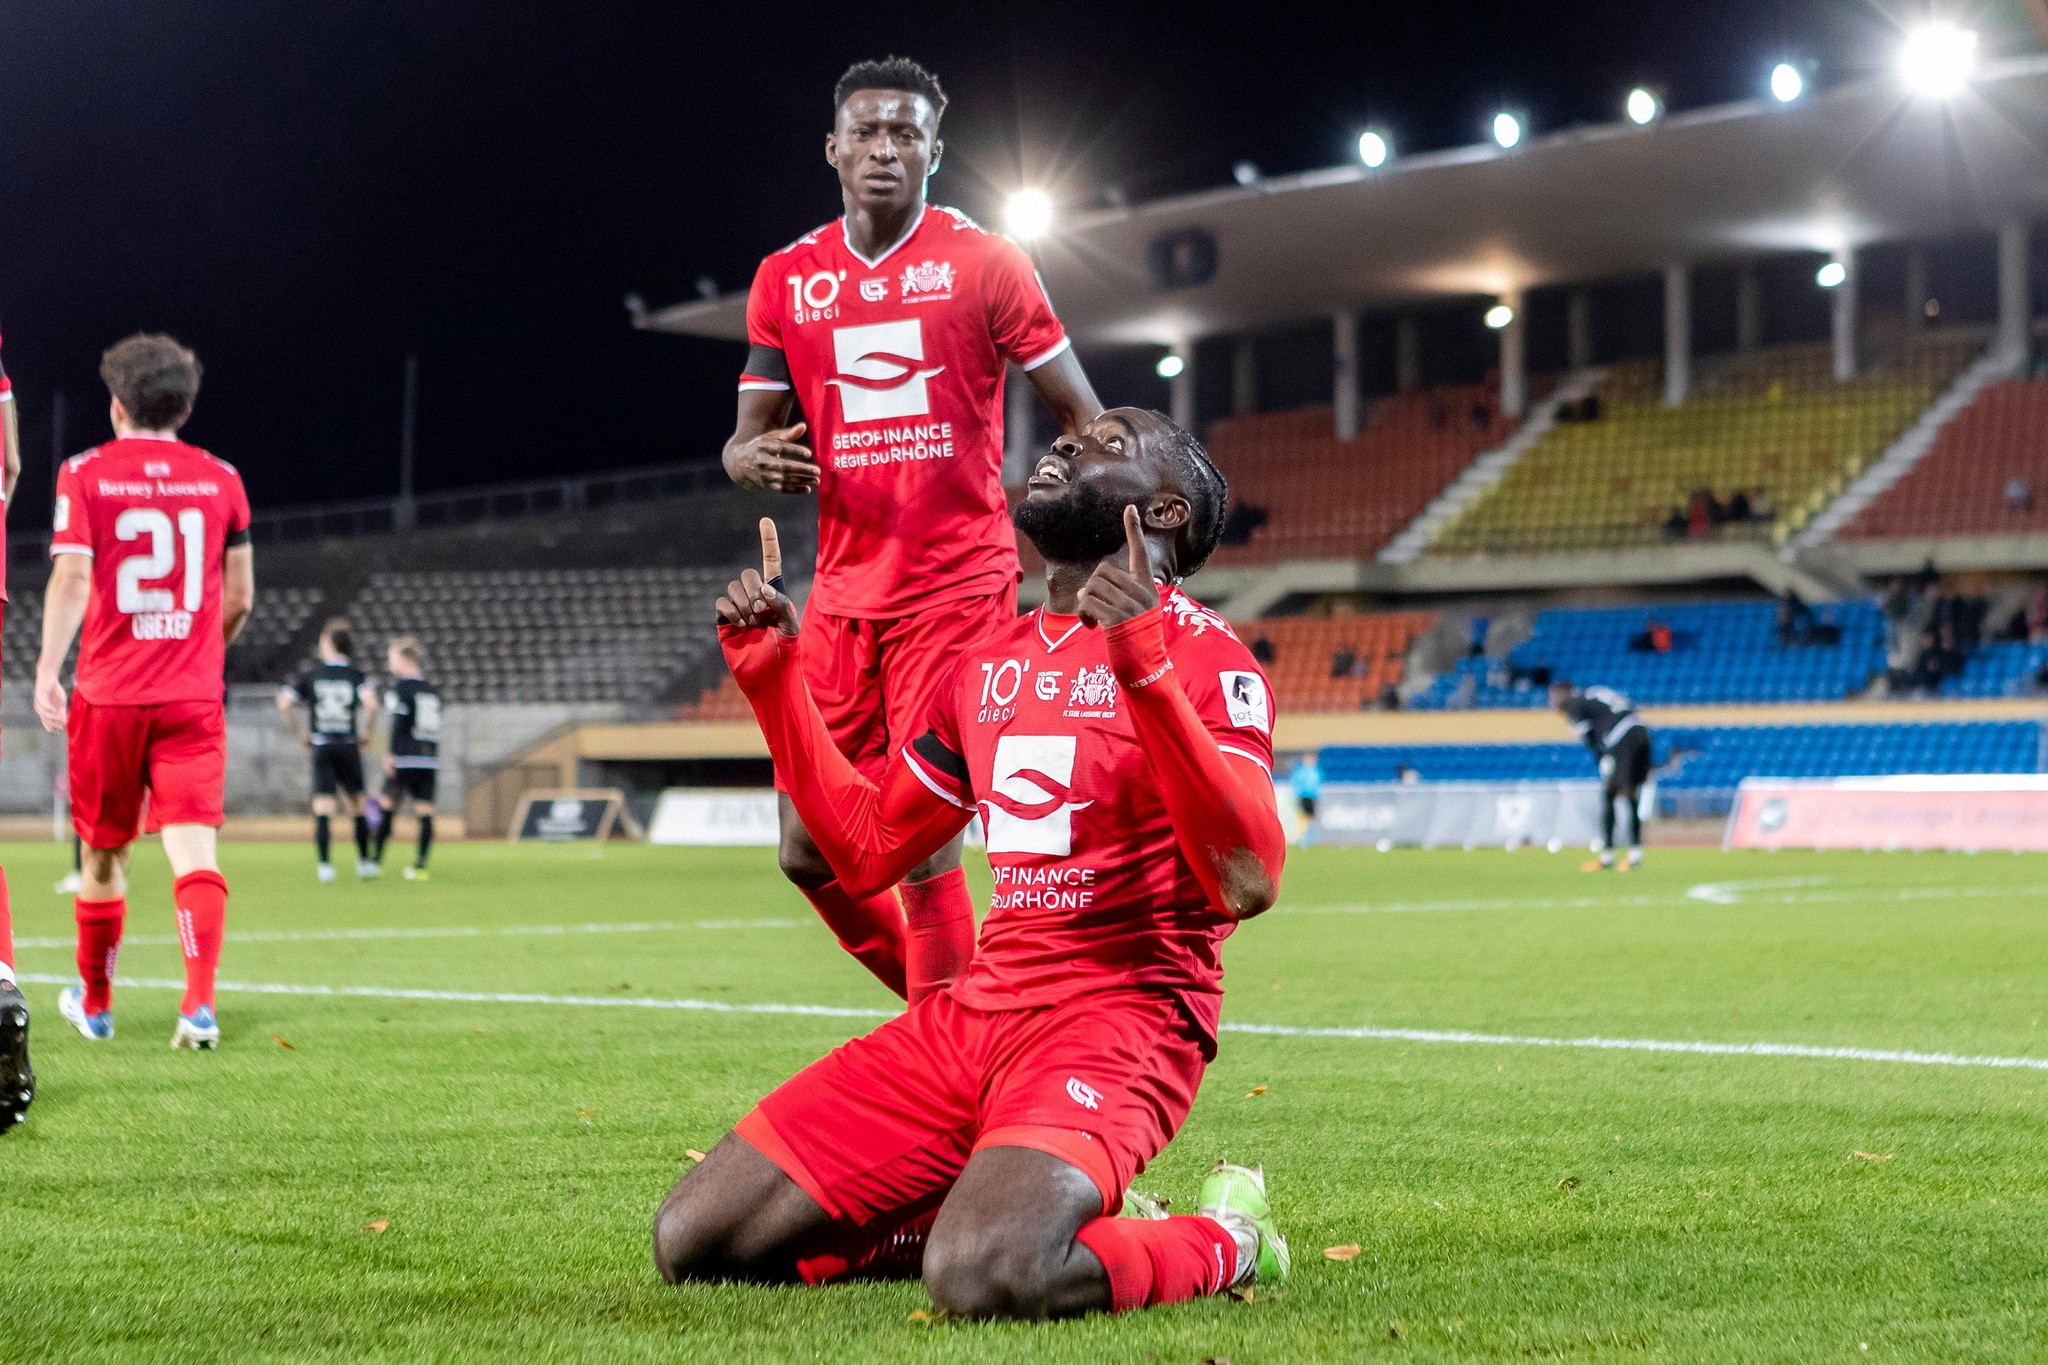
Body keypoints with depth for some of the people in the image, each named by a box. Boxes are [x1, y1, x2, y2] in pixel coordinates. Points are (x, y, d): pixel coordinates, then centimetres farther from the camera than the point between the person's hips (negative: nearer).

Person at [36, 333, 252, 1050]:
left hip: (108, 695, -1)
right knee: (194, 849, -6)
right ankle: (200, 1001, -24)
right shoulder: (220, 479, 7)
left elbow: (71, 578, -12)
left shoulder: (86, 475, 0)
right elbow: (239, 598, 11)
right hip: (194, 696, 1)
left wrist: (47, 668, -13)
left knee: (104, 853, 13)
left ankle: (94, 1002, 27)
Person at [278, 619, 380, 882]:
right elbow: (371, 703, -16)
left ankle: (325, 865, -13)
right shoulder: (357, 676, 2)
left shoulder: (309, 675, 4)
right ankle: (364, 861, 19)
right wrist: (365, 732, -1)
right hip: (349, 748, 0)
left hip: (321, 749, 0)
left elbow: (284, 704, -4)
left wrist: (301, 733, 6)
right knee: (357, 805, 14)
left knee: (323, 809, -3)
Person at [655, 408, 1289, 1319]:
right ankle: (1029, 1216, 12)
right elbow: (864, 850, 25)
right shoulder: (987, 663, 16)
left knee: (986, 1281, -36)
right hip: (974, 1009, 7)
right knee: (693, 1245, -1)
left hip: (1118, 1015, -7)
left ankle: (1224, 1243, -4)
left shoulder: (1199, 654, -7)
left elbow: (1248, 883, -22)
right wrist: (771, 677, 19)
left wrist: (1145, 668, -28)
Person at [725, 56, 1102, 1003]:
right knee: (809, 849, 4)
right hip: (844, 594, 5)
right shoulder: (786, 280, 9)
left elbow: (1081, 416, 2)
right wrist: (754, 460, -11)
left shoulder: (982, 264, -2)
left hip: (958, 587, -5)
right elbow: (748, 437, 13)